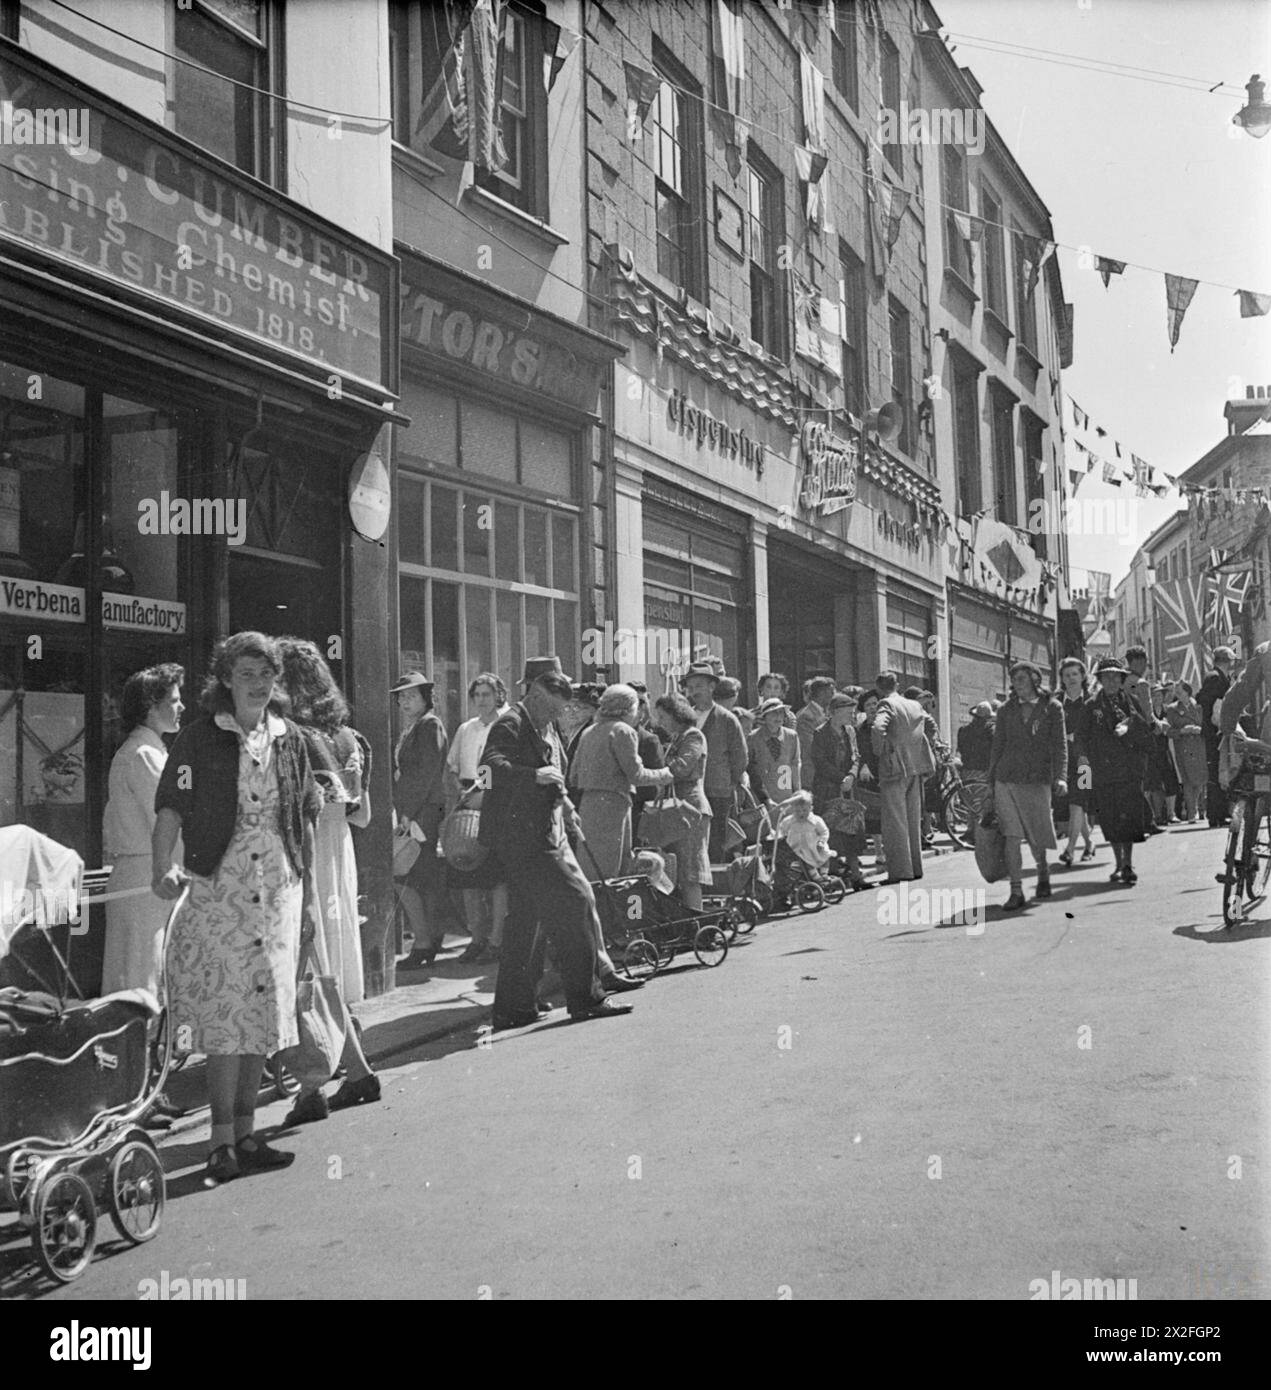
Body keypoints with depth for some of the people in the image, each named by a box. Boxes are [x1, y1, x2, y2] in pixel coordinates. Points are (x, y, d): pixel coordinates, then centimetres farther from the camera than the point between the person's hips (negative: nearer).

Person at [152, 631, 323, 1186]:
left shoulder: (290, 740, 10)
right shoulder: (199, 739, -2)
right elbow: (170, 810, -8)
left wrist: (310, 894, 14)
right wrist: (164, 869, -25)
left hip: (278, 894, 4)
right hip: (217, 893, -4)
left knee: (263, 1016, 9)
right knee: (226, 1016, -5)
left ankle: (246, 1133, 21)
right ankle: (222, 1140, 5)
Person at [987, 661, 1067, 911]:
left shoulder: (1052, 708, 2)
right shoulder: (1007, 710, 8)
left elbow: (1059, 745, -2)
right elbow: (997, 747, 12)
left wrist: (1061, 777, -15)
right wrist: (991, 784, 10)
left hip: (1038, 780, -1)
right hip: (1007, 778, 1)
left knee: (1037, 837, 7)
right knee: (1012, 837, -8)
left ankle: (1043, 872, 38)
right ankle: (1016, 892, -7)